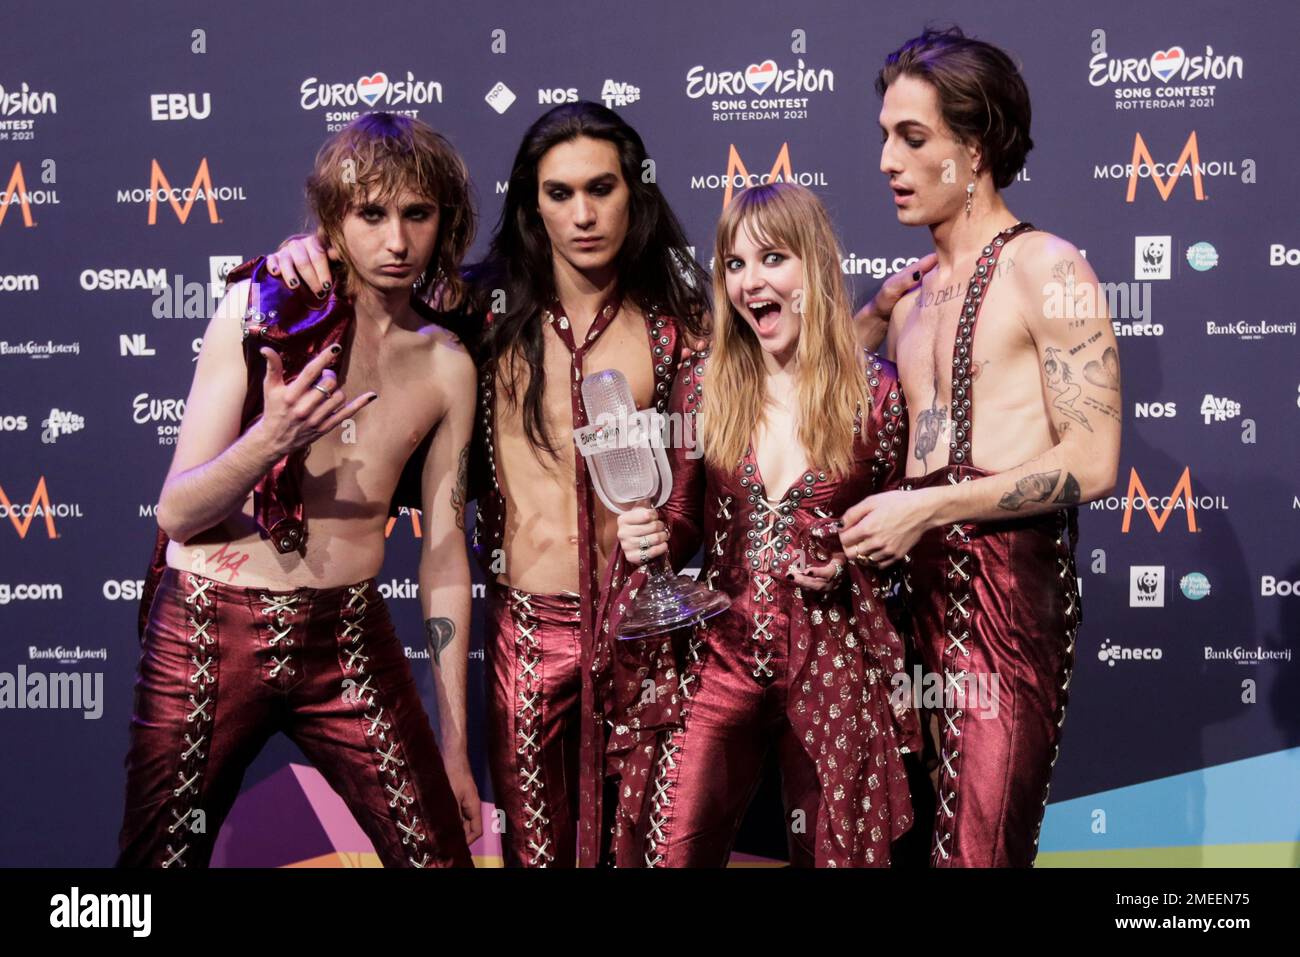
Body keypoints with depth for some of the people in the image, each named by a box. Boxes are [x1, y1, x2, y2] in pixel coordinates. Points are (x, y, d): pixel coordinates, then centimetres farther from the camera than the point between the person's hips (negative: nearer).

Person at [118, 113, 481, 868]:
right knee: (161, 857, 6)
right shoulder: (262, 308, -5)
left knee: (443, 852, 0)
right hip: (211, 633, -2)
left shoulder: (447, 367, 5)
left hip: (351, 642, 3)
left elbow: (445, 555, 9)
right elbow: (176, 511, -7)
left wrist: (453, 745, 9)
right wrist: (270, 441, -27)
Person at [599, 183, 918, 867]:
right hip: (721, 654, 1)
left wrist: (849, 560, -10)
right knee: (670, 852, -2)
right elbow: (683, 522, 9)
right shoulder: (703, 385, 1)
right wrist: (648, 539, -13)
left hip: (834, 661, -1)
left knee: (835, 851, 10)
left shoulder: (874, 391, -4)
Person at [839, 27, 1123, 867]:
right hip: (924, 589, 6)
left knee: (979, 846, -7)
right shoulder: (907, 298, 17)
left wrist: (928, 510, -14)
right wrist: (864, 527, 1)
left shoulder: (1045, 270, -4)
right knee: (918, 835, 7)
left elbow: (1092, 461, -12)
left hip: (1013, 586, -6)